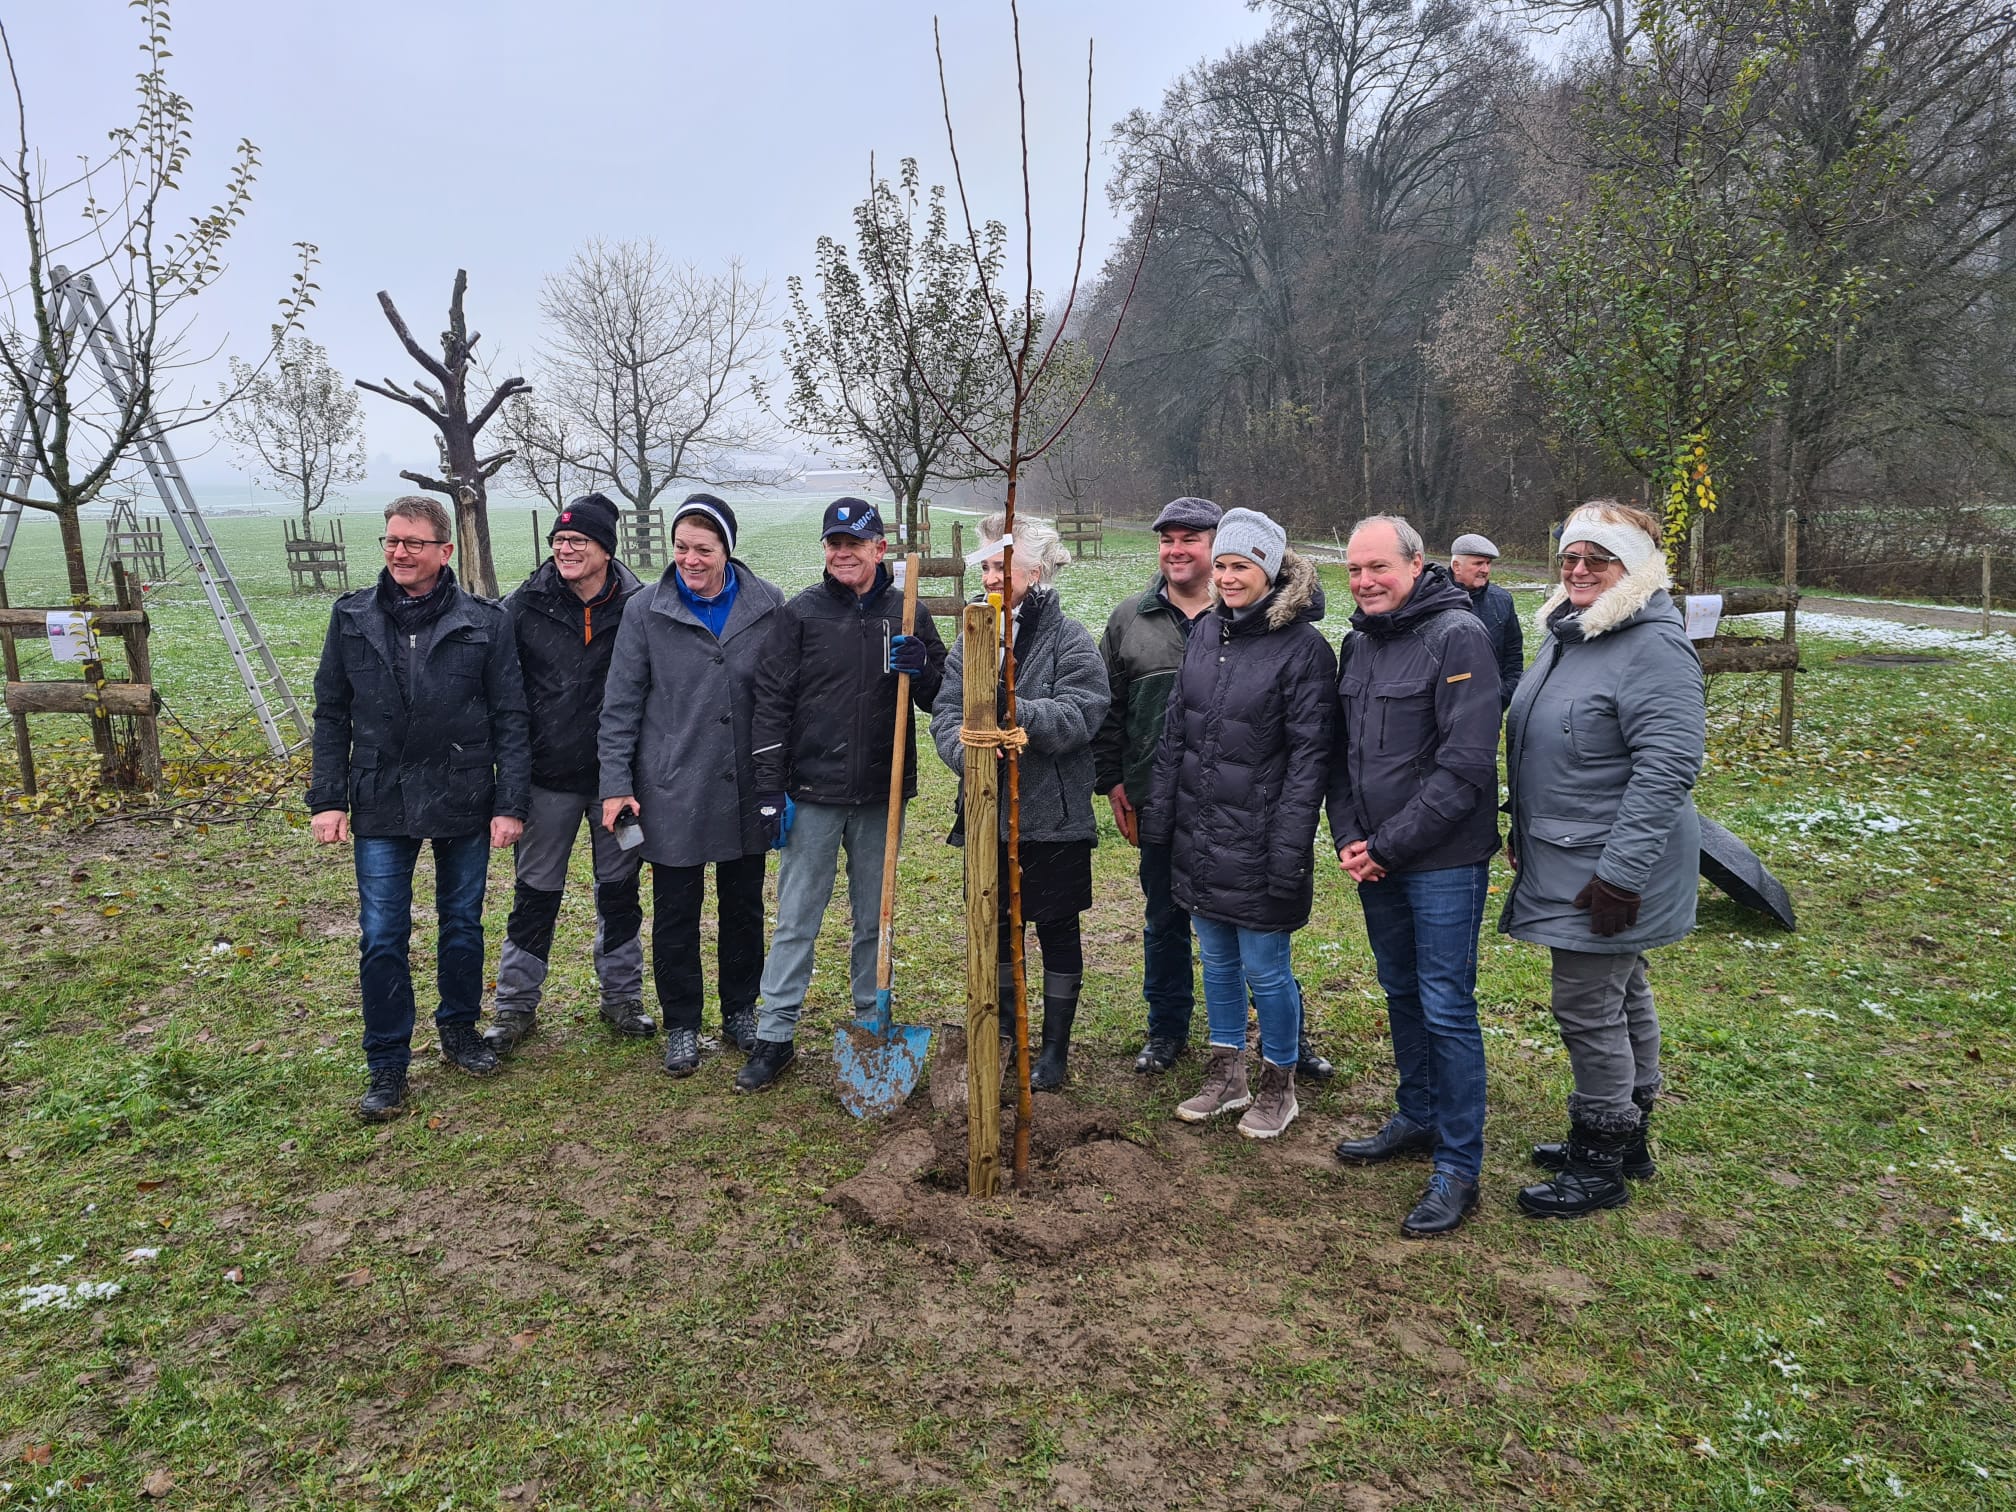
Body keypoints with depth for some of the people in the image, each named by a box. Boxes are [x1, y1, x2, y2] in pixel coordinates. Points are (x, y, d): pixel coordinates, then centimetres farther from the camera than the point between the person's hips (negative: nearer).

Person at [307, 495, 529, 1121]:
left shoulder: (484, 622, -4)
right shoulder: (352, 618, 3)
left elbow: (510, 719, -3)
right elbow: (332, 714, 7)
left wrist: (510, 803, -7)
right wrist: (327, 800, 1)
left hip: (464, 805, -1)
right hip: (381, 808, 1)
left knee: (462, 926, 13)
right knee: (382, 939, 2)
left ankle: (459, 1030, 33)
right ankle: (387, 1066, 15)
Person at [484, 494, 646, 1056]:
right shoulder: (526, 604, -4)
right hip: (548, 776, 0)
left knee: (620, 888, 13)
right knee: (536, 893, 10)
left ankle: (621, 997, 28)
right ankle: (516, 1005, 24)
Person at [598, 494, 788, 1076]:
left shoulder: (766, 606, -2)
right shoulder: (647, 610, -5)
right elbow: (621, 705, -2)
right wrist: (616, 785, -6)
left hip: (746, 792, 2)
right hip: (672, 793, -1)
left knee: (744, 907, 15)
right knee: (675, 913, 8)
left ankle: (740, 1011, 33)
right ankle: (681, 1024, 25)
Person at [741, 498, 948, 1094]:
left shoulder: (907, 615, 6)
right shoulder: (798, 614, -1)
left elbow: (939, 698, 10)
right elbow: (771, 703, -2)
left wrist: (921, 668, -13)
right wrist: (770, 788, -7)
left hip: (881, 795, 2)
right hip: (813, 792, -2)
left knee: (874, 918, 13)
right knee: (796, 919, 4)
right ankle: (774, 1035, 14)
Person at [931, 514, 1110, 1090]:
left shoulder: (1070, 639, -8)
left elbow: (1077, 717, -20)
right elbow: (946, 713, -2)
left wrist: (1010, 708, -33)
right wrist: (969, 751, -23)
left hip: (1053, 816, -4)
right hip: (988, 812, 5)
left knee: (1057, 928, 8)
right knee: (995, 925, 16)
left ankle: (1055, 1048, 23)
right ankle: (1005, 1034, 35)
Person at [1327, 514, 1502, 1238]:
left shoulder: (1457, 636, -14)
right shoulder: (1357, 643, 9)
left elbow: (1466, 766, -19)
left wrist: (1388, 846, -17)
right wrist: (1348, 836, -2)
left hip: (1443, 860, -7)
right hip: (1374, 859, 7)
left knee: (1447, 1007, -2)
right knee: (1401, 991, 18)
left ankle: (1458, 1166, 10)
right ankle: (1418, 1119, 36)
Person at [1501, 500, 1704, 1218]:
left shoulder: (1654, 648, -20)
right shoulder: (1568, 634, 11)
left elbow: (1667, 769, -25)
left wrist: (1620, 875, -26)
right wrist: (1525, 831, 22)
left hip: (1610, 871, -10)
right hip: (1566, 858, 10)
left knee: (1588, 1006, -2)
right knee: (1621, 996, 20)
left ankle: (1600, 1164, 14)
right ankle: (1626, 1137, 35)